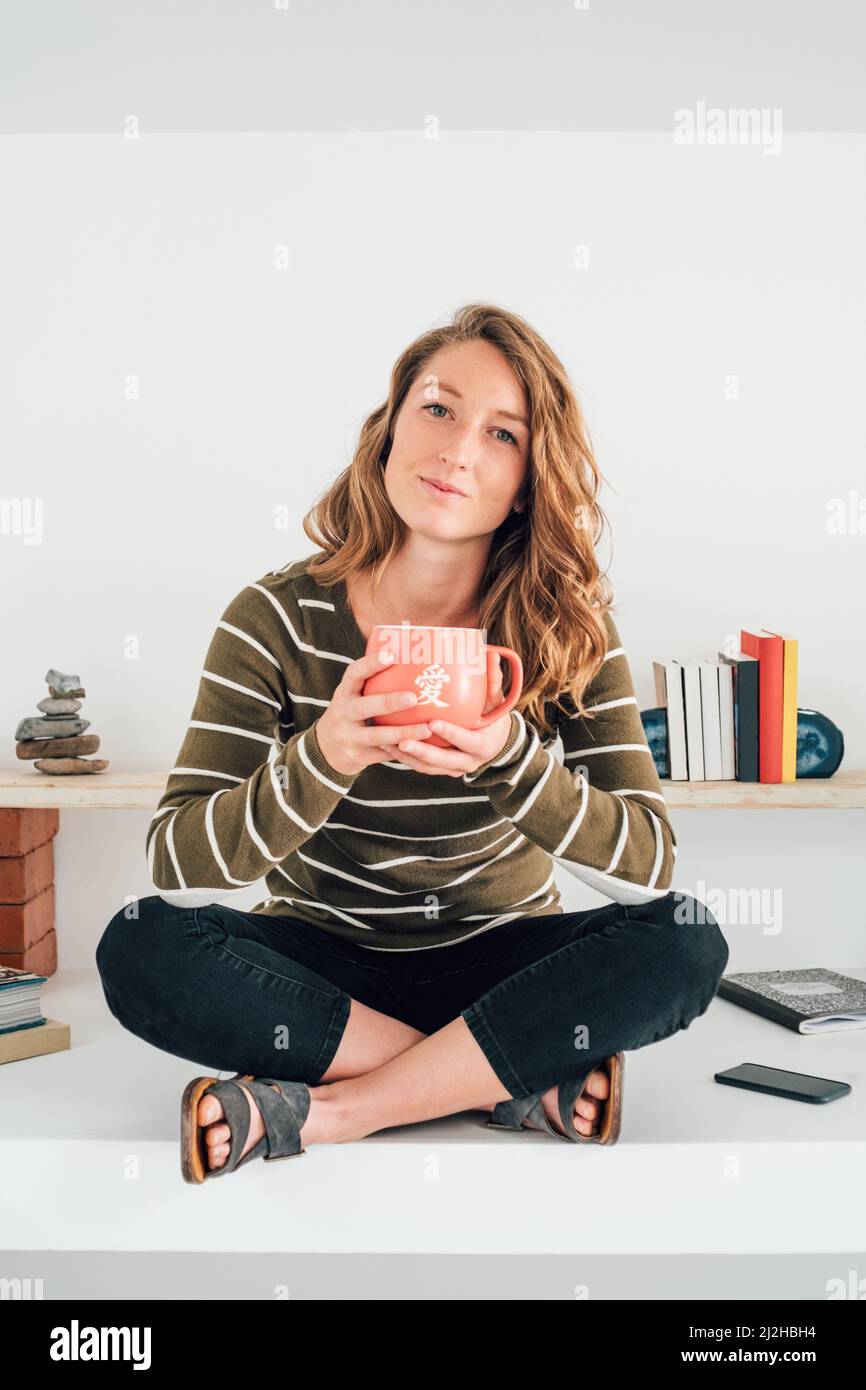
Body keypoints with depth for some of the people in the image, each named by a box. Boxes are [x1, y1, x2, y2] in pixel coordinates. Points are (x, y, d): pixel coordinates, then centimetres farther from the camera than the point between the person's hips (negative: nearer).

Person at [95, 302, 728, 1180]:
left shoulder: (569, 627, -8)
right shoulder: (277, 620, -11)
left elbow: (648, 866, -16)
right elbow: (177, 868, -18)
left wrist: (510, 759, -35)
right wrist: (323, 759, -37)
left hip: (502, 967, 1)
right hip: (322, 967, 0)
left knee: (685, 941, -25)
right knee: (142, 948, -27)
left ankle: (320, 1112, -22)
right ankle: (528, 1086, -20)